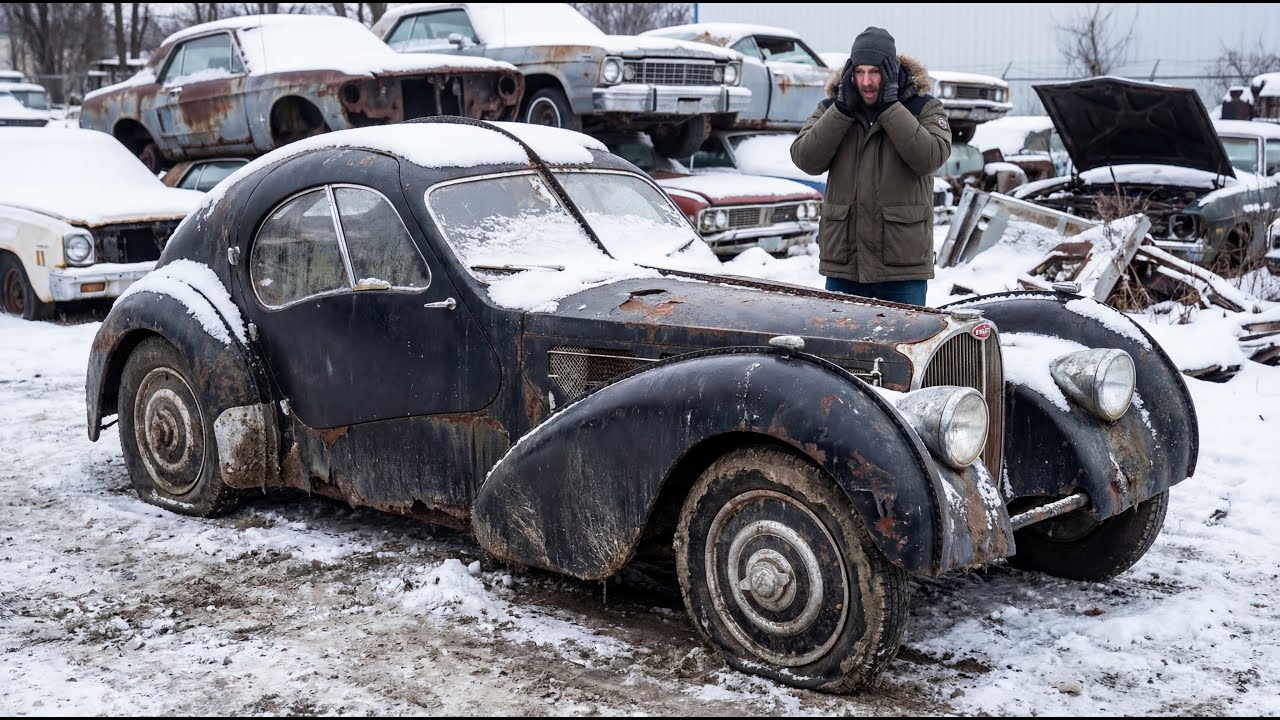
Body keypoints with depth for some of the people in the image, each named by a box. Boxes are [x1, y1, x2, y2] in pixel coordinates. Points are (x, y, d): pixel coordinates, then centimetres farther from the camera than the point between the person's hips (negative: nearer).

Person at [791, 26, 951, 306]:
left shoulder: (924, 108, -1)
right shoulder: (832, 108, 6)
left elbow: (929, 158, -18)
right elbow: (806, 160, -8)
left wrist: (890, 106, -18)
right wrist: (843, 109, -14)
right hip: (843, 262, 2)